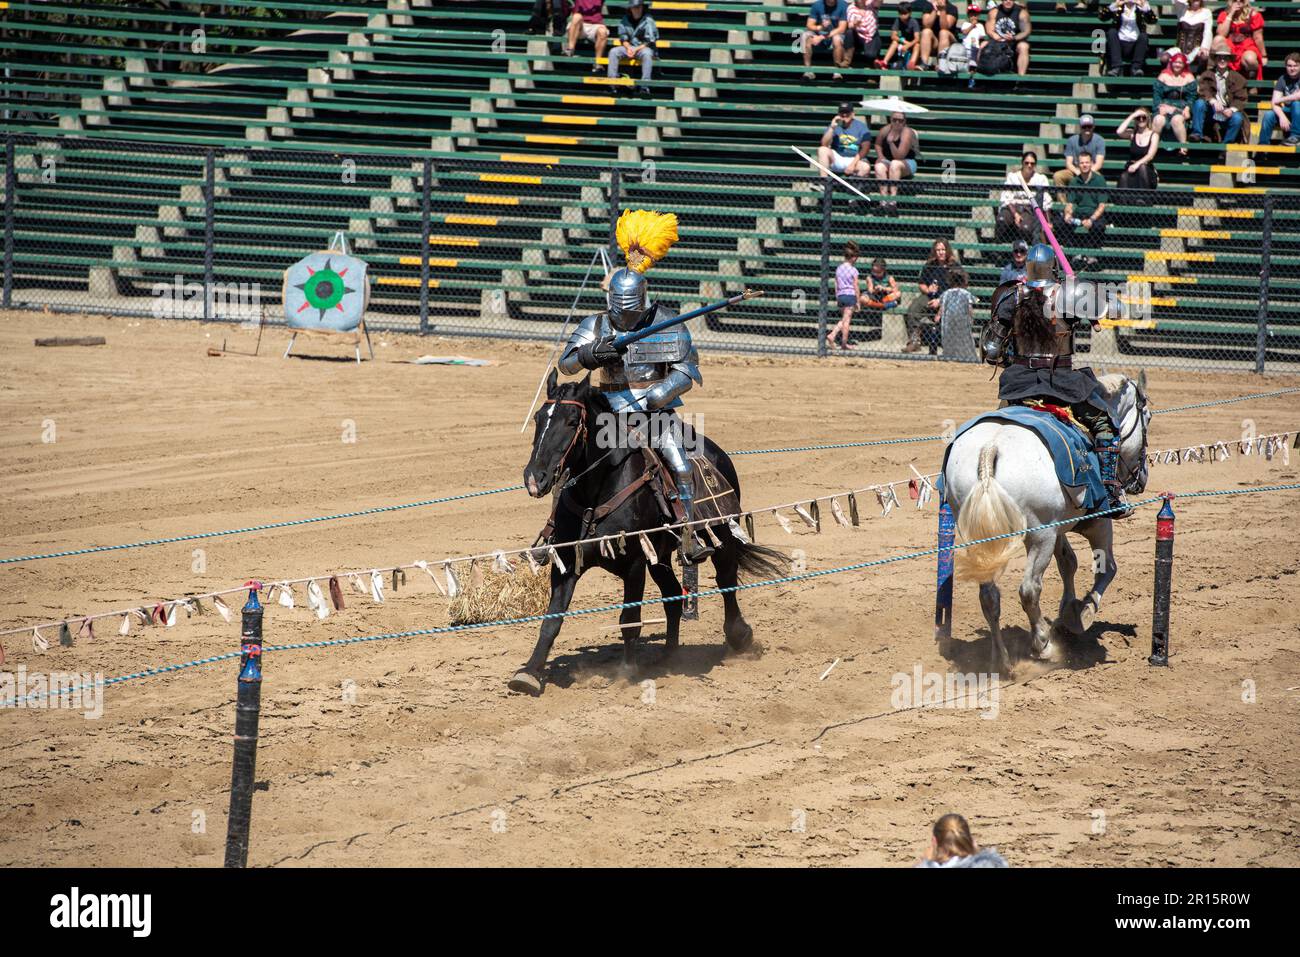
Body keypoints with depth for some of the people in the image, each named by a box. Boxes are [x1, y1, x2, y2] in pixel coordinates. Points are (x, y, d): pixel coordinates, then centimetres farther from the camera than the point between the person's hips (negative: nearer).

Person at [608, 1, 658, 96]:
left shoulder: (648, 21, -7)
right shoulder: (626, 20, 5)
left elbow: (650, 42, -10)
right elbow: (623, 38, 9)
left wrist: (636, 49, -17)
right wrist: (628, 48, -11)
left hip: (643, 48, -4)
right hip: (629, 47, 4)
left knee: (647, 54, -37)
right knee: (613, 52, -18)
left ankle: (645, 84, -43)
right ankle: (612, 79, -23)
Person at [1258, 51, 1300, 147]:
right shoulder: (1283, 79, 1)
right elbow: (1274, 103, -9)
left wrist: (1281, 100, -15)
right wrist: (1282, 116, -29)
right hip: (1288, 112, 3)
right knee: (1269, 115, -25)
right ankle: (1262, 145, -17)